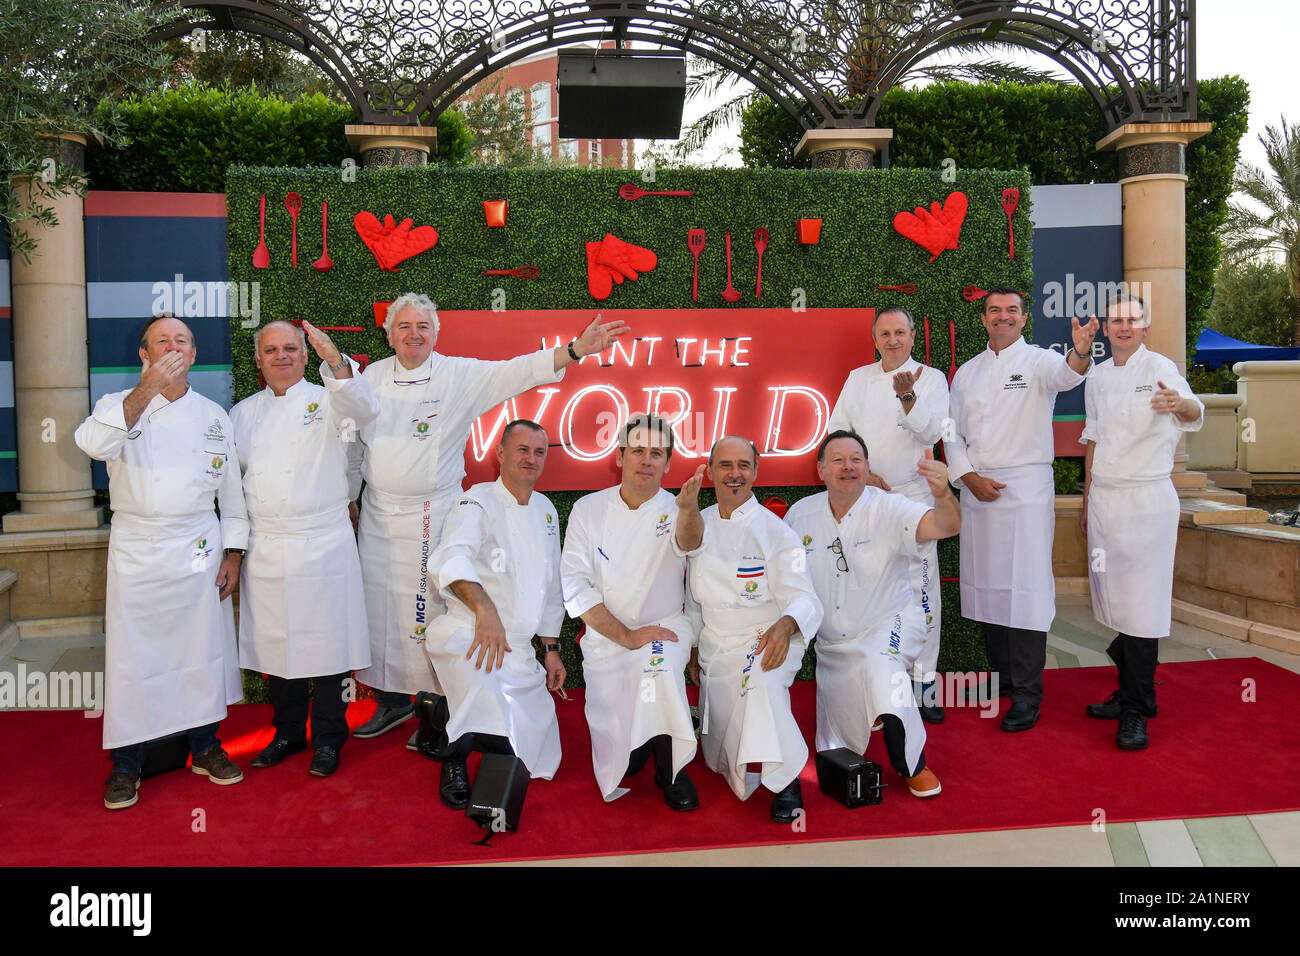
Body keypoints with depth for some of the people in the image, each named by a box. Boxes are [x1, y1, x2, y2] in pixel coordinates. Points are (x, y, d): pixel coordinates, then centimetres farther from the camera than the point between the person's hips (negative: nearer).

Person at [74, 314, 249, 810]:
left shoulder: (213, 415, 8)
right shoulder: (121, 405, 2)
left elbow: (231, 489, 10)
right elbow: (94, 442, -21)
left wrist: (233, 553, 5)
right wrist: (147, 391, -31)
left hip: (199, 551, 2)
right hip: (136, 551, -1)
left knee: (204, 651, 7)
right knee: (133, 657, 2)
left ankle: (206, 746, 24)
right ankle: (126, 764, 17)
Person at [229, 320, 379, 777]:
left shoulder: (326, 401, 1)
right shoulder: (243, 413, 14)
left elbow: (362, 407, -22)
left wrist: (336, 360, -39)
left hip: (322, 547, -4)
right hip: (264, 548, 4)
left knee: (327, 644, 1)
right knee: (274, 644, 12)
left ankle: (327, 739, 17)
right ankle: (288, 732, 30)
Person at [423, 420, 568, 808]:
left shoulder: (546, 510, 13)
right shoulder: (479, 502, -9)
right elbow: (451, 557, -30)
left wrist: (552, 649, 19)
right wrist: (484, 609, -47)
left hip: (518, 650, 7)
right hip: (465, 635, -6)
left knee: (539, 758, 6)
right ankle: (454, 760, -8)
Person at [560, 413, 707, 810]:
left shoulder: (675, 511, -5)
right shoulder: (588, 510, -2)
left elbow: (688, 542, -30)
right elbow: (576, 586, -8)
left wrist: (689, 508, -54)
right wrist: (626, 636, -19)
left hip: (664, 627, -1)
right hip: (606, 636, 1)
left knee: (660, 662, -35)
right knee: (617, 752, -9)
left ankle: (671, 768, -13)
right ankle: (633, 748, 29)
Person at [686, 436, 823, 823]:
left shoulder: (775, 531, -11)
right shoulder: (700, 525, 4)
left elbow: (804, 598, -20)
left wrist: (785, 625, -41)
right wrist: (694, 646, 15)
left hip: (765, 642, -4)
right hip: (716, 651, 4)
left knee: (762, 685, -39)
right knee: (719, 759, 8)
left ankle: (785, 781, -23)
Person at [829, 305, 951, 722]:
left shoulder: (932, 378, 4)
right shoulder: (858, 378, 12)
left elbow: (932, 432, -10)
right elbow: (837, 430, 10)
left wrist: (908, 396, -26)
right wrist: (860, 471, -4)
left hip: (913, 496, -2)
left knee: (920, 591, -4)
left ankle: (923, 683, 5)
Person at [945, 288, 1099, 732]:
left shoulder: (1038, 361, 0)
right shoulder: (967, 372, 14)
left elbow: (1065, 374, -24)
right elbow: (953, 432, 14)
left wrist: (1081, 351, -47)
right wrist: (970, 476, -2)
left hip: (1026, 489, -5)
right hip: (977, 491, 5)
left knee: (1025, 586, -8)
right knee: (987, 583, 10)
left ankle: (1027, 693, 0)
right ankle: (1001, 675, 26)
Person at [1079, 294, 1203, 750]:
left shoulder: (1159, 368, -9)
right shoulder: (1098, 377, 10)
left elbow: (1195, 412, -28)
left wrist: (1180, 404, -52)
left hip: (1146, 501, -6)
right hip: (1104, 500, 6)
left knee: (1141, 605, -5)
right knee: (1116, 600, 12)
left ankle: (1136, 712, 4)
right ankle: (1131, 693, 26)